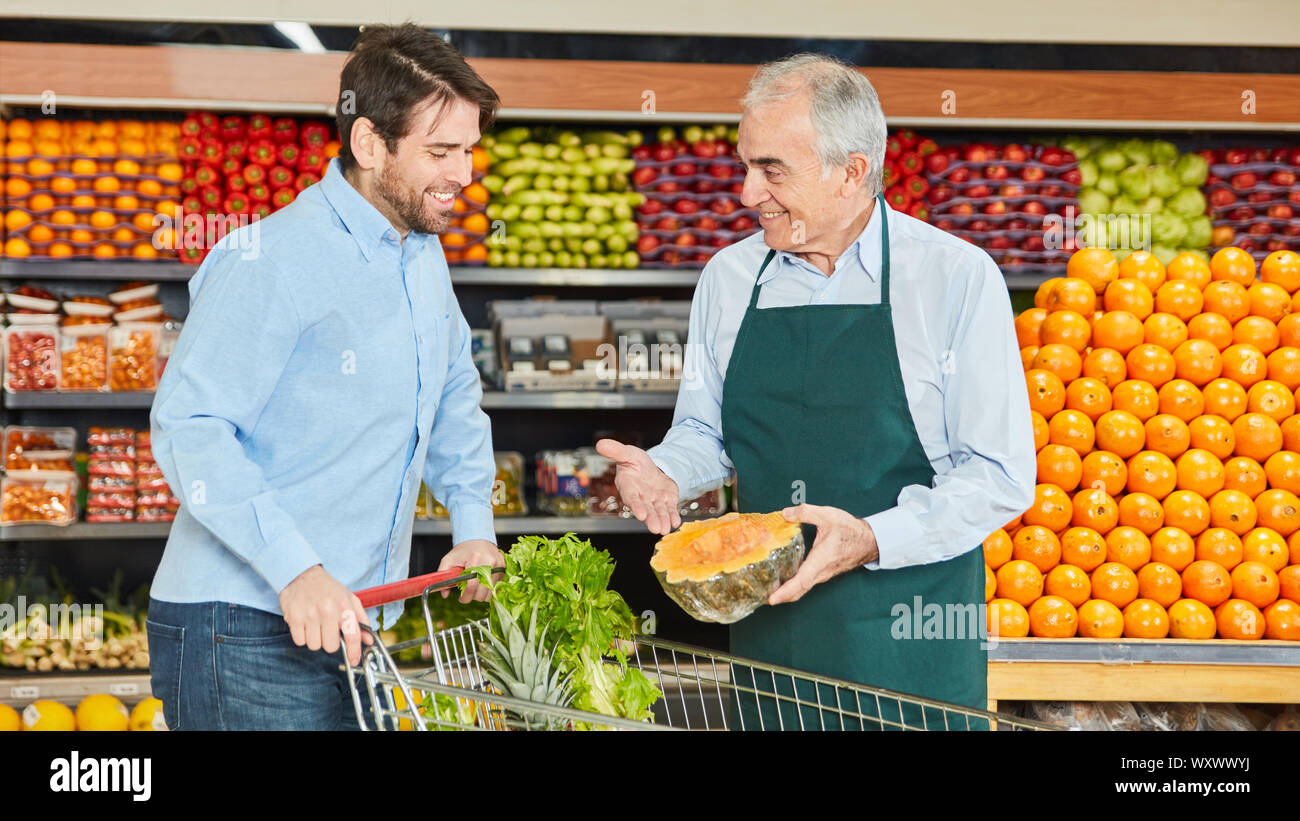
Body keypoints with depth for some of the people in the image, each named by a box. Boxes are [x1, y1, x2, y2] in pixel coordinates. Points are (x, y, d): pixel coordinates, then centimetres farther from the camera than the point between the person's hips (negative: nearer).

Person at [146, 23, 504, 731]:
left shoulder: (424, 255, 13)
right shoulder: (270, 260, -15)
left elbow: (454, 394, 28)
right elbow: (188, 428, -21)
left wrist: (474, 524, 14)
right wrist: (296, 570, -29)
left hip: (351, 625, 8)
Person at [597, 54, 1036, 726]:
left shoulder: (957, 277, -9)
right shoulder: (729, 277, 5)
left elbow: (1000, 477, -10)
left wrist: (871, 539, -24)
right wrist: (663, 473, -5)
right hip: (767, 622, 4)